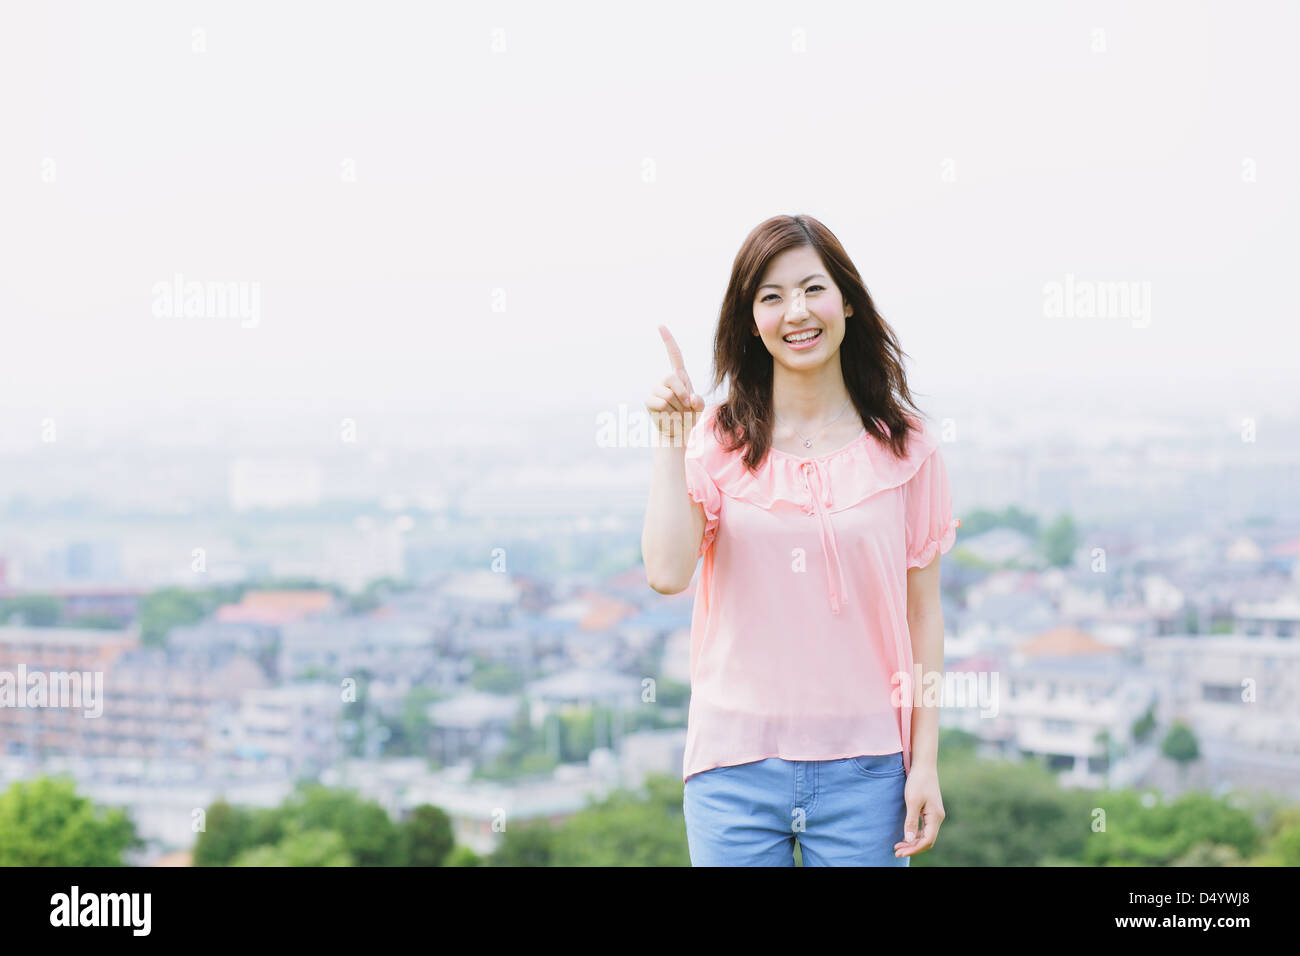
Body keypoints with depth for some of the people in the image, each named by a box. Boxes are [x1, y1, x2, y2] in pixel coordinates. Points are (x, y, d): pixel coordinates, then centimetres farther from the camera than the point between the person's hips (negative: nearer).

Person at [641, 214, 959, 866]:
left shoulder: (904, 448, 2)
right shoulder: (718, 441, 1)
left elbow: (922, 615, 4)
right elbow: (666, 573, -13)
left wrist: (925, 764, 0)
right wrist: (669, 439, -12)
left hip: (863, 767, 0)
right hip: (736, 763, 0)